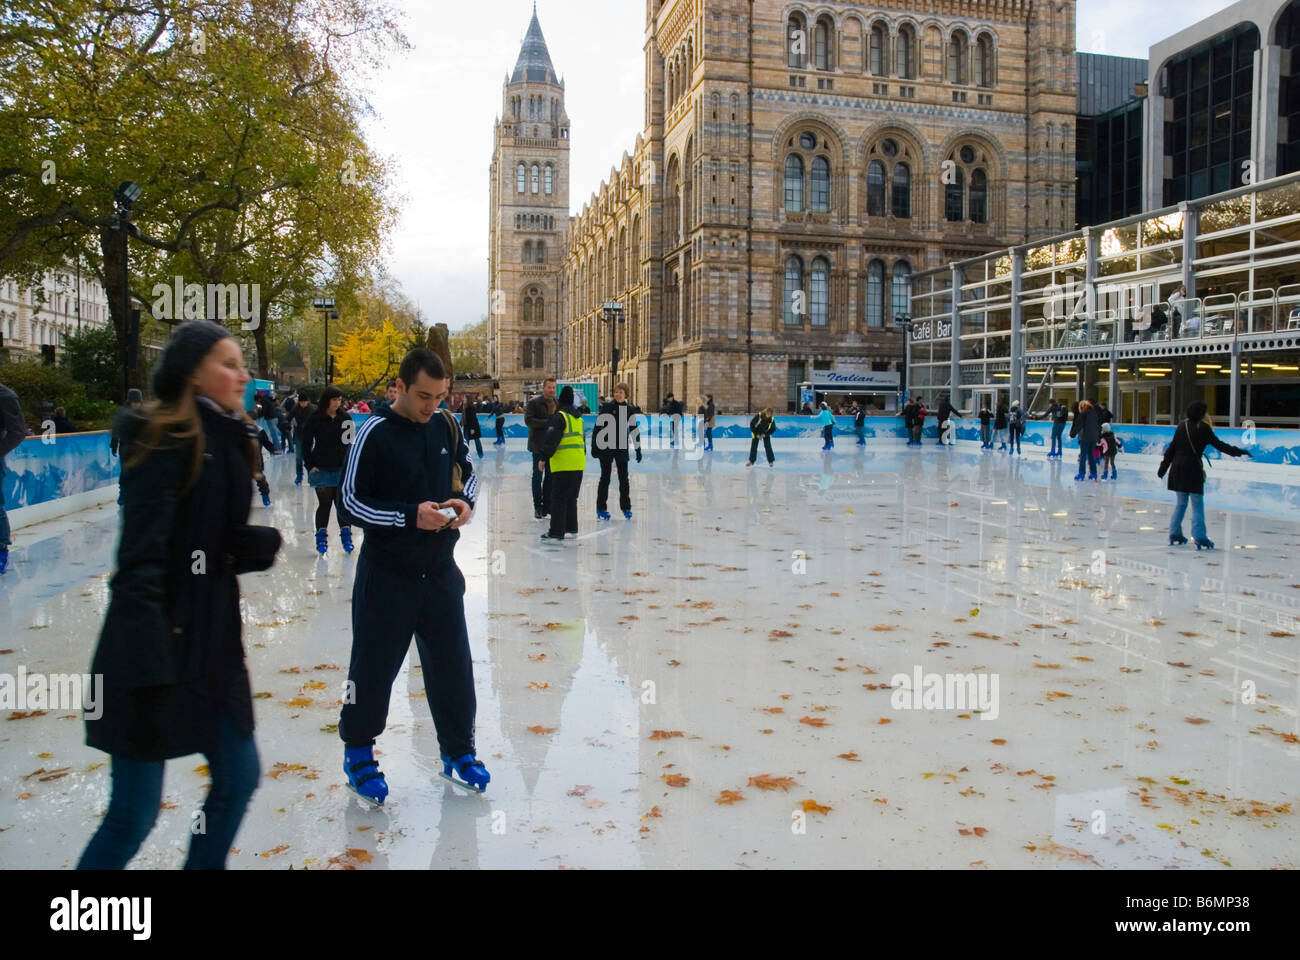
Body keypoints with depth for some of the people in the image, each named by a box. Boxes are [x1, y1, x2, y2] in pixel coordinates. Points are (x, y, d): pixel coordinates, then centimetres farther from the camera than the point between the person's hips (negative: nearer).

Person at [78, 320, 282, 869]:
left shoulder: (227, 444, 10)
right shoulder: (167, 441, -15)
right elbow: (141, 563, -22)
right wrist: (150, 677, -26)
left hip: (213, 642, 8)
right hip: (159, 645, -8)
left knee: (240, 776, 13)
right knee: (136, 812, 1)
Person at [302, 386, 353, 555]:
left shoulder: (345, 418, 3)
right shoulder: (315, 419, -4)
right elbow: (306, 444, 0)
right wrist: (310, 466, -6)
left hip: (342, 469, 2)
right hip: (322, 469, -2)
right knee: (324, 504, 4)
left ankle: (346, 535, 17)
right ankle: (321, 537, 17)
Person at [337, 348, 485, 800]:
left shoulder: (447, 425, 1)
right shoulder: (375, 432, -13)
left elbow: (465, 470, 15)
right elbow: (352, 499, -11)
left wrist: (464, 500, -6)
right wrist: (410, 515, -22)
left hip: (440, 568, 5)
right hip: (386, 572, -4)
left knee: (453, 661, 11)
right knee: (374, 663, 7)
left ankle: (457, 750, 28)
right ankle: (358, 752, 29)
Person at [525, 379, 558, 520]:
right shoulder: (534, 402, -7)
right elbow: (528, 420, -16)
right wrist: (547, 422, -20)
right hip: (538, 445, -5)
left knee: (550, 476, 10)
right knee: (538, 476, 3)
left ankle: (547, 505, 20)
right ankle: (537, 507, 10)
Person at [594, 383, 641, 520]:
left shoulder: (630, 409, 3)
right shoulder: (606, 407, -5)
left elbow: (634, 430, 9)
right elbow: (598, 427, -5)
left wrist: (638, 450, 9)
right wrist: (594, 446, -10)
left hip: (622, 448, 2)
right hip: (606, 447, -2)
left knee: (624, 478, 7)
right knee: (605, 478, 5)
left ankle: (625, 507, 20)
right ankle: (601, 508, 13)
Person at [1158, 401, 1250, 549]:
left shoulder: (1182, 426, 10)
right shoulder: (1203, 428, -7)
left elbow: (1171, 448, 10)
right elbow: (1219, 445, -5)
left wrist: (1163, 467, 14)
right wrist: (1239, 452, 2)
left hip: (1177, 469, 6)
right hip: (1192, 469, -6)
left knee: (1181, 503, 16)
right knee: (1197, 505, -1)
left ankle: (1175, 535, 17)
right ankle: (1200, 539, -3)